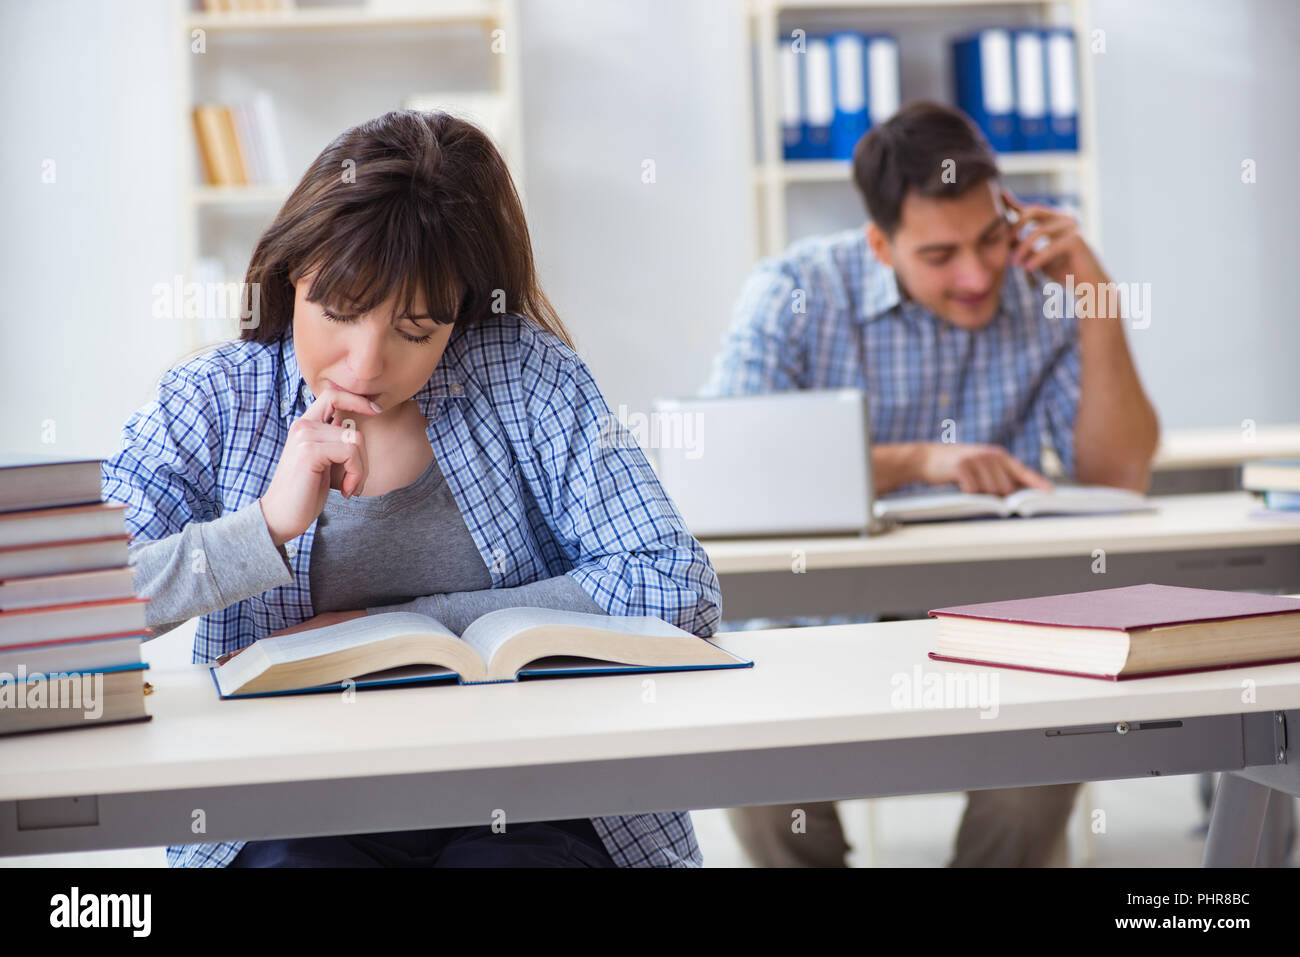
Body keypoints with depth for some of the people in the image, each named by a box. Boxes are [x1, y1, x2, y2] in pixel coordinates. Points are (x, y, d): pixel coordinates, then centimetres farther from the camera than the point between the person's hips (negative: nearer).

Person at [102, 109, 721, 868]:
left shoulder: (529, 377, 1)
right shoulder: (211, 406, 3)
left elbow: (678, 590, -6)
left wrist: (395, 628, -7)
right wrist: (268, 527, -18)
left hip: (524, 811, 2)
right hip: (296, 818, -2)